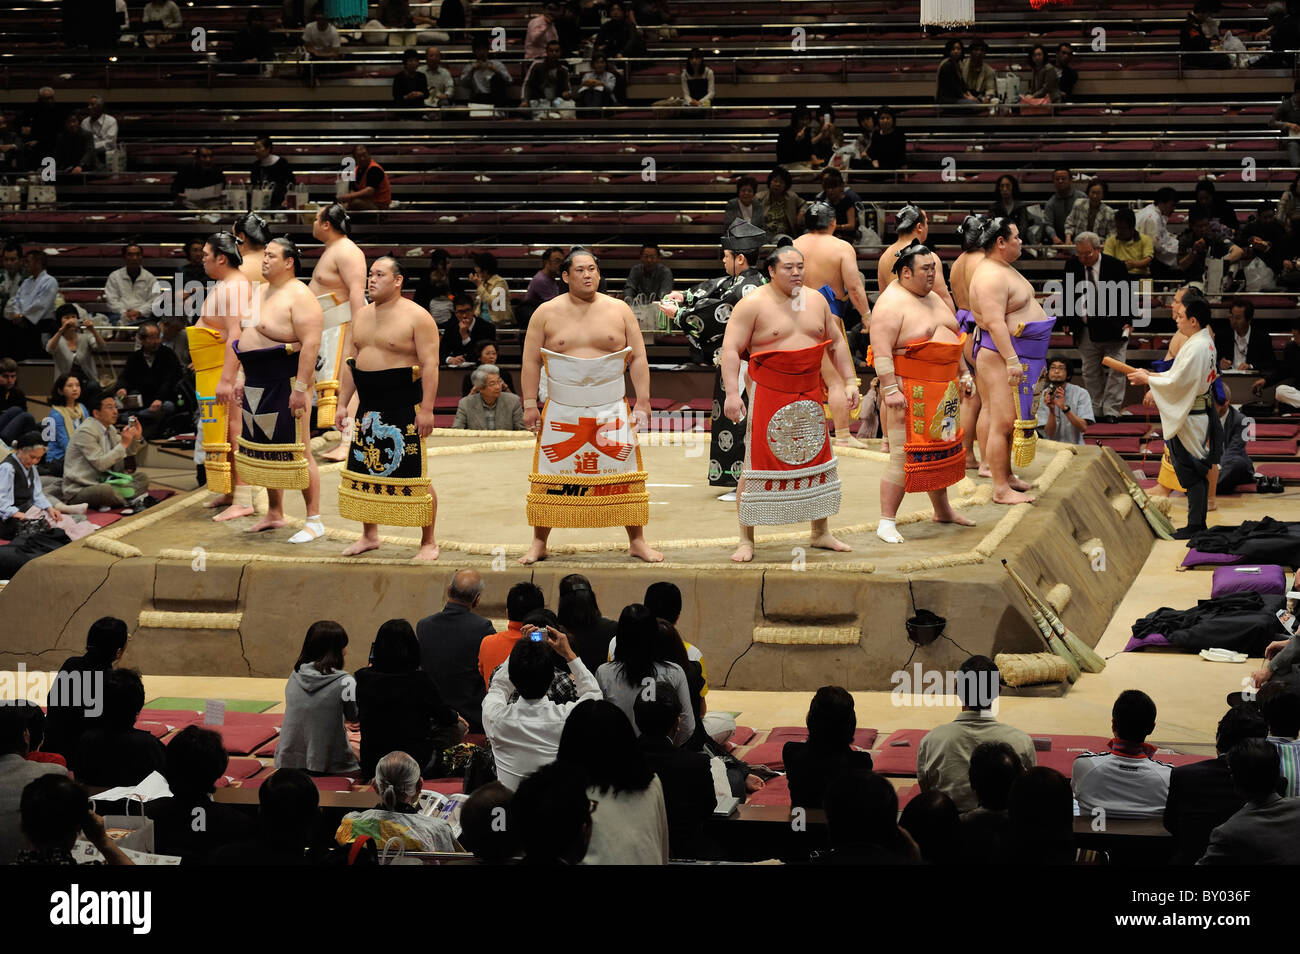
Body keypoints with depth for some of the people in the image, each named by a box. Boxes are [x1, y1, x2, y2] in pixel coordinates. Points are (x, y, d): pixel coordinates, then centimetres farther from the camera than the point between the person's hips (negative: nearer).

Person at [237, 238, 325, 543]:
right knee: (264, 448, 15)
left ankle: (314, 521, -3)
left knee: (297, 452, -7)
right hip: (257, 383, 9)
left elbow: (311, 343, -21)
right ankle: (274, 514, 27)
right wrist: (245, 379, 20)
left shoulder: (299, 296, -13)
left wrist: (300, 388, -26)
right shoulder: (262, 292, 16)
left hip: (284, 381, -9)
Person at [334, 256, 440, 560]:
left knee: (414, 475, -4)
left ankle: (428, 542, 5)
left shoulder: (417, 317, -8)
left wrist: (426, 408, -18)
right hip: (368, 407, 7)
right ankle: (369, 536, 24)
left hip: (404, 407, -7)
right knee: (364, 470, 10)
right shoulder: (360, 316, 13)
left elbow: (430, 364, -12)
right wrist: (343, 404, 9)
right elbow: (349, 361, 14)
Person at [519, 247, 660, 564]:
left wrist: (643, 401, -2)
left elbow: (638, 359, 5)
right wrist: (530, 404, -2)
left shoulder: (619, 311, 5)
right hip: (561, 412, 0)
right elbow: (531, 362, 4)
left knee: (625, 474, 0)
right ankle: (539, 543, 12)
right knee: (550, 477, 1)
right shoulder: (546, 313, 4)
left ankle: (636, 541, 10)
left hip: (612, 410, 0)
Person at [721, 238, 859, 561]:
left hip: (809, 394, 6)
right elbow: (731, 349, -12)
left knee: (818, 460, 11)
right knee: (758, 465, -4)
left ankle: (821, 533, 24)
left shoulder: (816, 301, 9)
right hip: (768, 394, -5)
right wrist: (732, 393, -21)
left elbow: (836, 342, 18)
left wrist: (849, 381, 11)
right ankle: (746, 540, 3)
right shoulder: (753, 304, -9)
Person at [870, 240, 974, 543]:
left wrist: (963, 374, 22)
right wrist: (890, 389, -25)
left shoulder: (934, 299, 15)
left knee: (940, 450, 17)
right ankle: (886, 522, -5)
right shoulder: (891, 304, -14)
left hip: (942, 390, 9)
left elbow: (953, 339, 25)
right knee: (903, 456, -10)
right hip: (909, 391, -9)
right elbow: (881, 350, -20)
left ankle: (943, 510, 32)